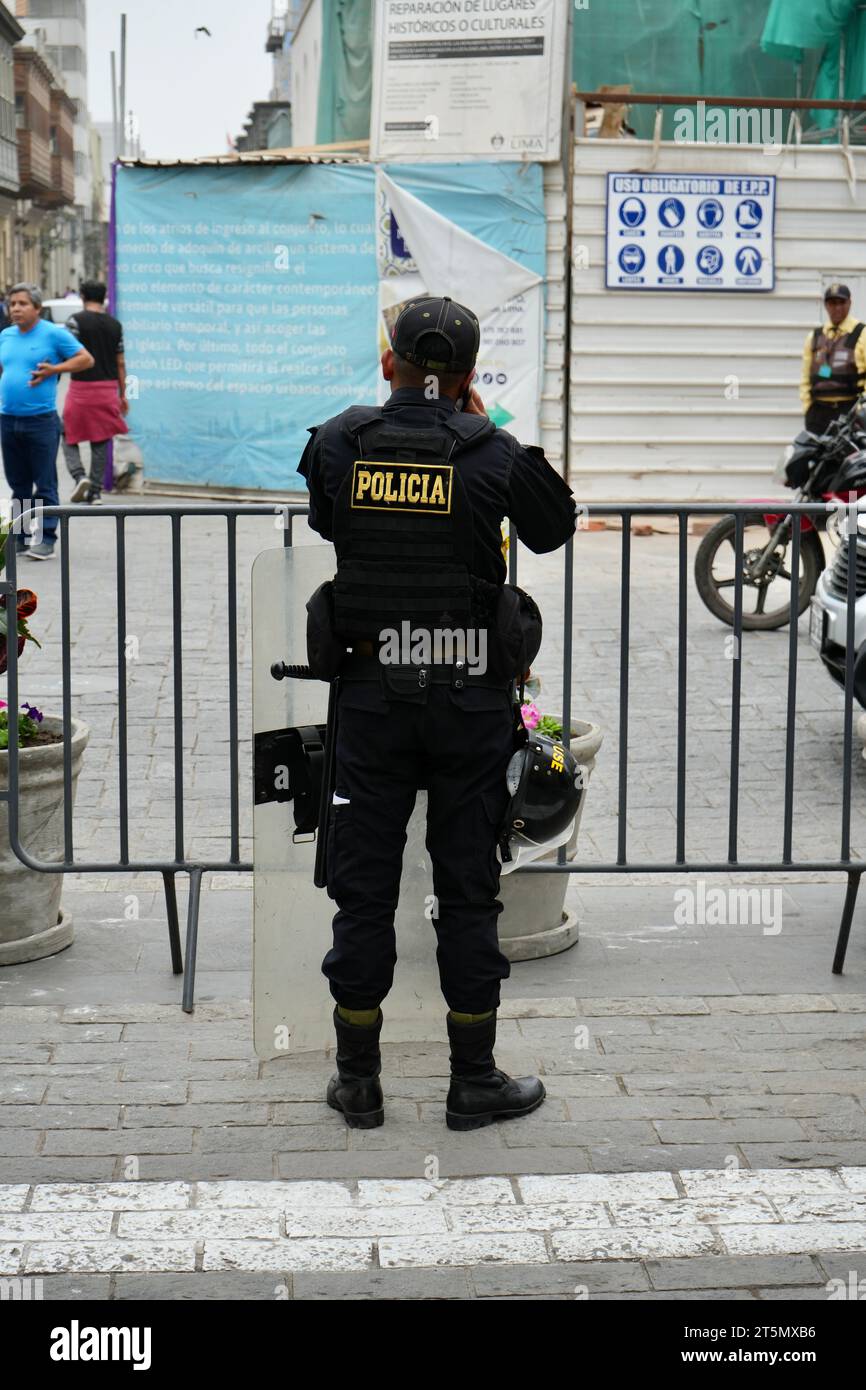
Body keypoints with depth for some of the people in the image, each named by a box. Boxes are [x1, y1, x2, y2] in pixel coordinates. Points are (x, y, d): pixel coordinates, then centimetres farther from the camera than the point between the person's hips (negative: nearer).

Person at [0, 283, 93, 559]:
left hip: (41, 420, -6)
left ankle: (46, 538, -1)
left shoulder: (53, 333, -4)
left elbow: (86, 359, -2)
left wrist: (53, 369, -12)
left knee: (44, 484, -4)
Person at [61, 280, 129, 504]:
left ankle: (79, 476, -12)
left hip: (82, 386, -4)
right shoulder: (115, 325, 7)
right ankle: (95, 490, 9)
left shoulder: (76, 321, -7)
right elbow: (121, 363, 9)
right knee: (101, 441, 9)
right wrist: (122, 395, 14)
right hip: (108, 388, 4)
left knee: (69, 436, 9)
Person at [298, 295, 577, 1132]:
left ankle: (358, 1081, 17)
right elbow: (553, 529, 10)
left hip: (370, 692, 1)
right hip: (470, 696, -1)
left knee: (363, 885, 9)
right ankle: (474, 1083, 15)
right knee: (467, 886, 7)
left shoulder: (338, 442, -2)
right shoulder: (493, 453, -7)